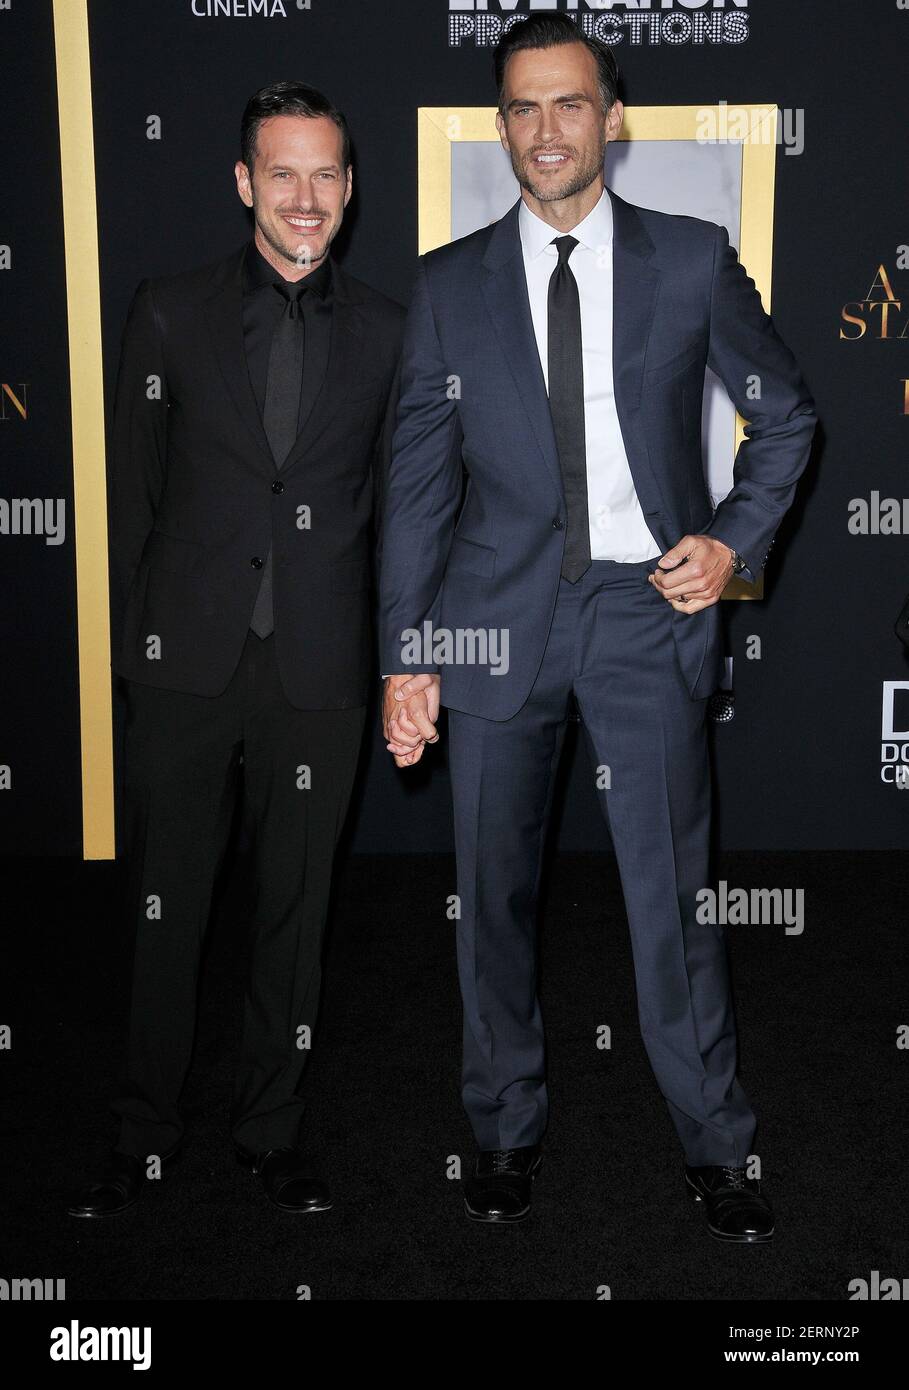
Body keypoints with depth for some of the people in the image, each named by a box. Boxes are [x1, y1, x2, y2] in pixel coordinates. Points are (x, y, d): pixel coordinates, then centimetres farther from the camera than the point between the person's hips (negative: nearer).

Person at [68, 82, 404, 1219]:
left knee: (294, 906, 11)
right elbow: (134, 488, 5)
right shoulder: (170, 313, 3)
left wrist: (392, 650, 6)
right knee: (165, 908, 8)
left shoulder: (386, 331, 5)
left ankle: (272, 1130, 27)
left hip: (319, 666, 1)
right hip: (189, 659, 0)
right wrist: (134, 638, 2)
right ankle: (144, 1134, 25)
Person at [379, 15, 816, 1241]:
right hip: (499, 615, 2)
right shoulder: (451, 283, 7)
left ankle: (716, 1150, 19)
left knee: (672, 893, 0)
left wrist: (737, 541, 0)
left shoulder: (694, 261, 4)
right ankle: (508, 1132, 27)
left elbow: (786, 413, 14)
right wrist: (406, 654, 0)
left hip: (647, 609, -1)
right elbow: (419, 480, 5)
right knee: (494, 894, 9)